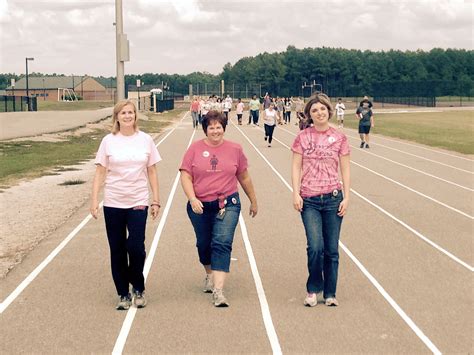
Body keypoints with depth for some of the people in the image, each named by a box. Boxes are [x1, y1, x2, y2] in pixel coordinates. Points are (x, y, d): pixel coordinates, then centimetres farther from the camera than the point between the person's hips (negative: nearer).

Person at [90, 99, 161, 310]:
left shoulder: (145, 140, 2)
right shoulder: (109, 141, 0)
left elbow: (151, 172, 7)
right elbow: (100, 172, 1)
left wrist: (156, 201, 5)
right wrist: (94, 200, -6)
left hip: (138, 202, 0)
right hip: (113, 203, 1)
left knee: (136, 247, -12)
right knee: (117, 251, 6)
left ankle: (138, 289, 12)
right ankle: (123, 294, 20)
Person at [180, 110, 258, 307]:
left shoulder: (235, 149, 5)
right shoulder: (195, 148, 2)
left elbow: (244, 178, 14)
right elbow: (185, 176, -3)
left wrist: (253, 202, 20)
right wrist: (192, 199, -18)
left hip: (227, 205, -1)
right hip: (200, 206, 1)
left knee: (222, 244, -15)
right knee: (204, 244, 15)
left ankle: (218, 291, -20)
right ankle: (210, 275, 44)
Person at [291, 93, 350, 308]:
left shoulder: (339, 138, 3)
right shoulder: (302, 137, 3)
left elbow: (345, 169, 5)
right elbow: (296, 167, 2)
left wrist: (346, 197, -1)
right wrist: (296, 194, -7)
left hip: (333, 198, 1)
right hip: (309, 200, -1)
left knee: (331, 249, 4)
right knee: (315, 247, -12)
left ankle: (330, 293, 19)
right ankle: (313, 290, 9)